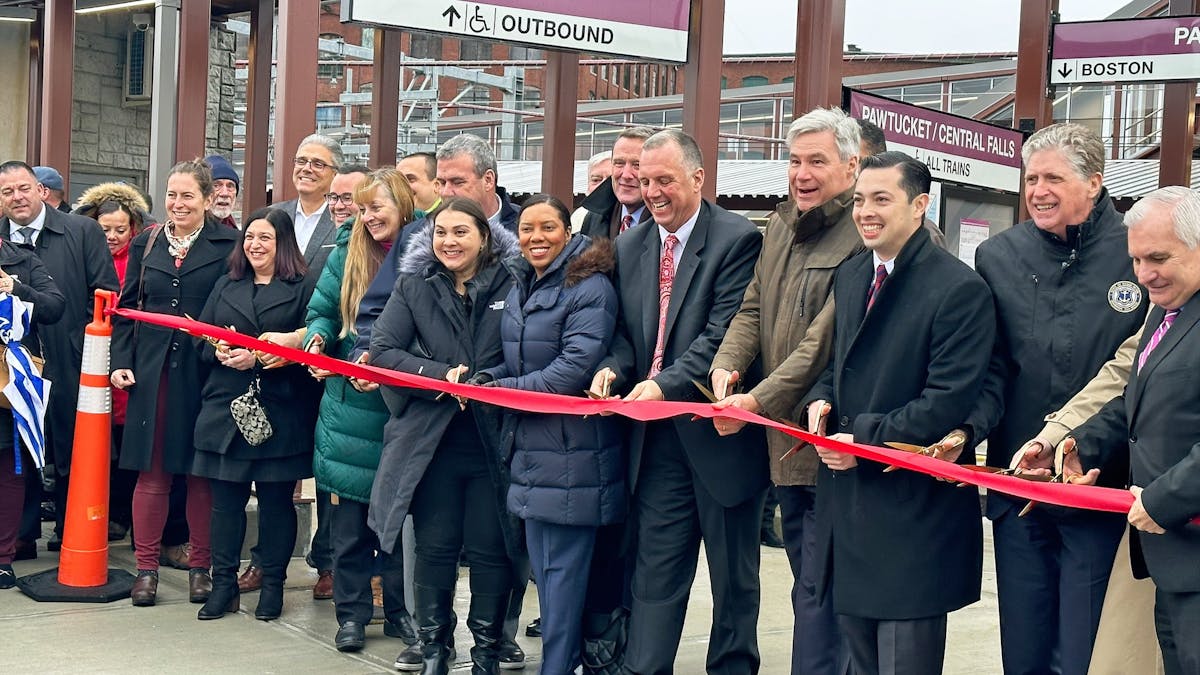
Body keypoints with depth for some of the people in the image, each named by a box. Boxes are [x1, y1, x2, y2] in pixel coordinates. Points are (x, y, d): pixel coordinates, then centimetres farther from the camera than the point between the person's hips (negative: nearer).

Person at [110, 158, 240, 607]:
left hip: (203, 372, -2)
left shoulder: (228, 245, 0)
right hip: (152, 370, 3)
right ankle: (147, 567, 14)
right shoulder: (146, 243, 11)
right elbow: (127, 308, 12)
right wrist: (121, 362, 3)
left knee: (201, 473, 5)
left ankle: (201, 566, 17)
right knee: (151, 472, 4)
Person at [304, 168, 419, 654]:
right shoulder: (346, 256, 5)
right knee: (349, 514, 4)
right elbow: (321, 313, 12)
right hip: (350, 405, 2)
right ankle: (351, 613, 15)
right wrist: (318, 342, -9)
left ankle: (398, 610, 19)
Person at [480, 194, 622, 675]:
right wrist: (485, 379, 0)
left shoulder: (589, 287, -12)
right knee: (543, 567, 14)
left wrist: (504, 390, -15)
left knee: (562, 570, -2)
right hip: (529, 448, 8)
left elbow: (576, 366, -20)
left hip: (572, 452, -8)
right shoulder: (520, 287, 15)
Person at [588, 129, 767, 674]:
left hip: (718, 433, -4)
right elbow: (626, 332, 13)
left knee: (733, 576, 10)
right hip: (657, 438, 4)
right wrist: (614, 367, -9)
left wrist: (666, 384, -26)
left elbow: (724, 333, -17)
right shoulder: (629, 247, 10)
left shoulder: (738, 239, -9)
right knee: (655, 572, 6)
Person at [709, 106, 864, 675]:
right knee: (807, 584, 19)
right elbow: (753, 309, 13)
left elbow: (823, 339, -21)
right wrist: (726, 364, -6)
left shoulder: (863, 236, -17)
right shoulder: (780, 226, 12)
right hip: (785, 441, 9)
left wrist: (760, 401, -22)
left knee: (818, 592, -5)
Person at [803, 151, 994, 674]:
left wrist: (864, 439, -18)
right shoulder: (849, 277, 12)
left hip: (911, 507, -8)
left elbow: (948, 400, -19)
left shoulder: (959, 289, -14)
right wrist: (821, 398, 1)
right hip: (845, 491, 8)